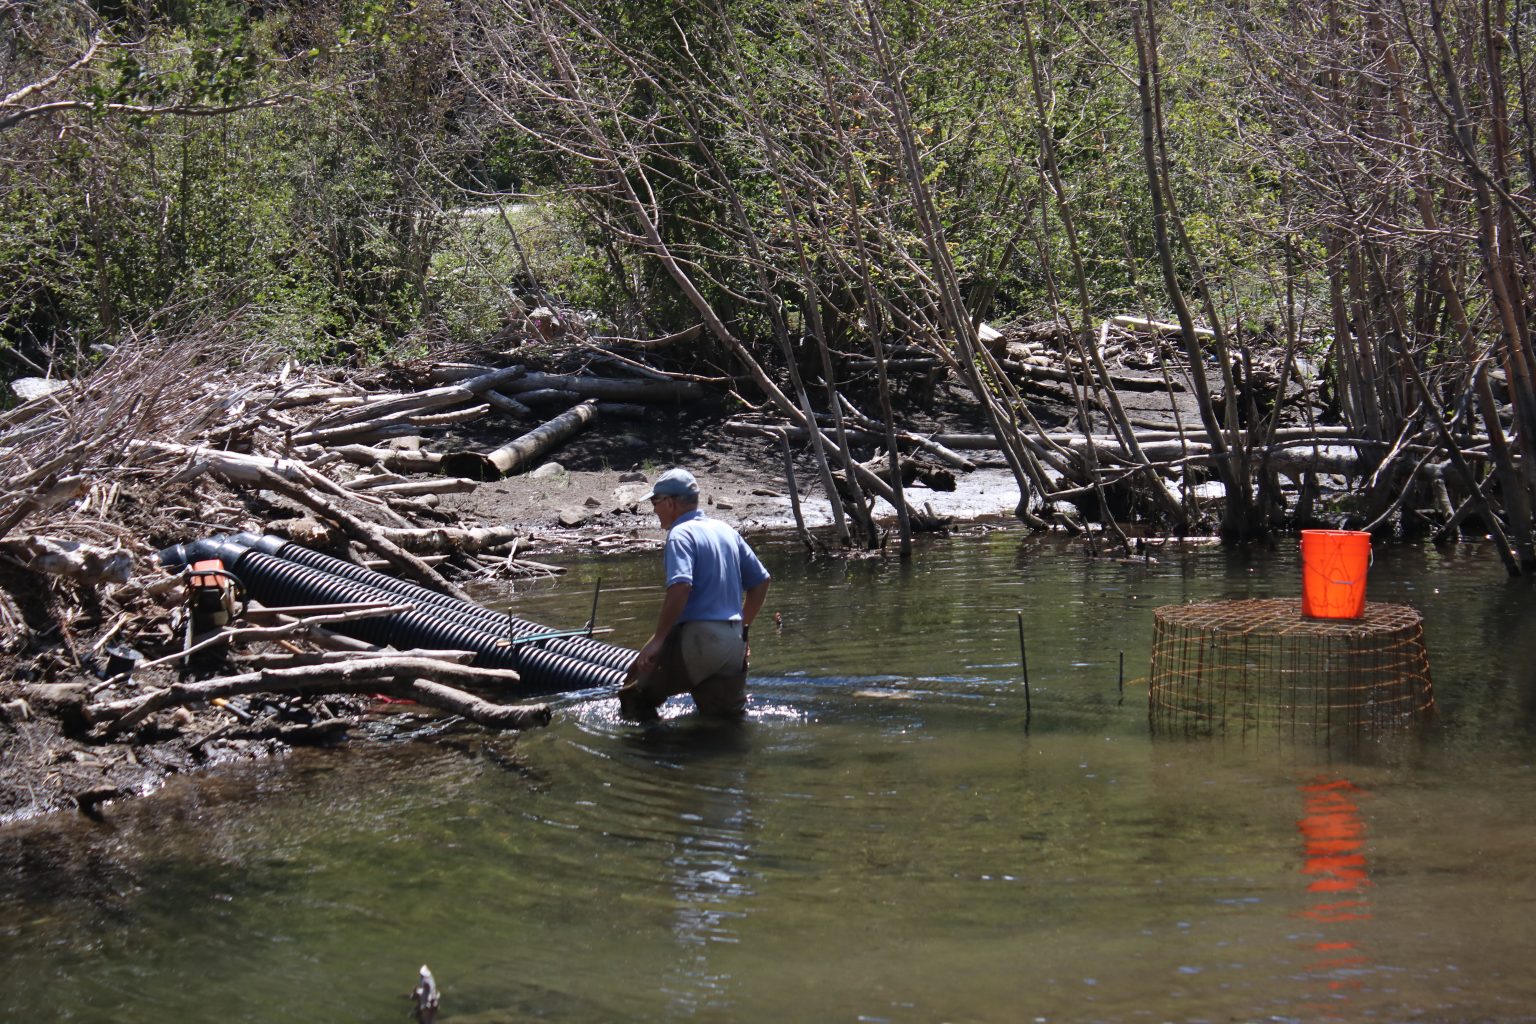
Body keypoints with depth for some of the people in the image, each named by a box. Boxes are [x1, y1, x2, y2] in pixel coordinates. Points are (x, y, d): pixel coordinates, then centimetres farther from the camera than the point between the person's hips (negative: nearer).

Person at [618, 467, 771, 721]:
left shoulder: (681, 534, -8)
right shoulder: (726, 531, 16)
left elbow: (680, 587, -24)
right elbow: (760, 581, 20)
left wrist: (657, 639, -20)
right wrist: (742, 628, 26)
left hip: (697, 639, -8)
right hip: (734, 642, 8)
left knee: (634, 696, 4)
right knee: (728, 718, 15)